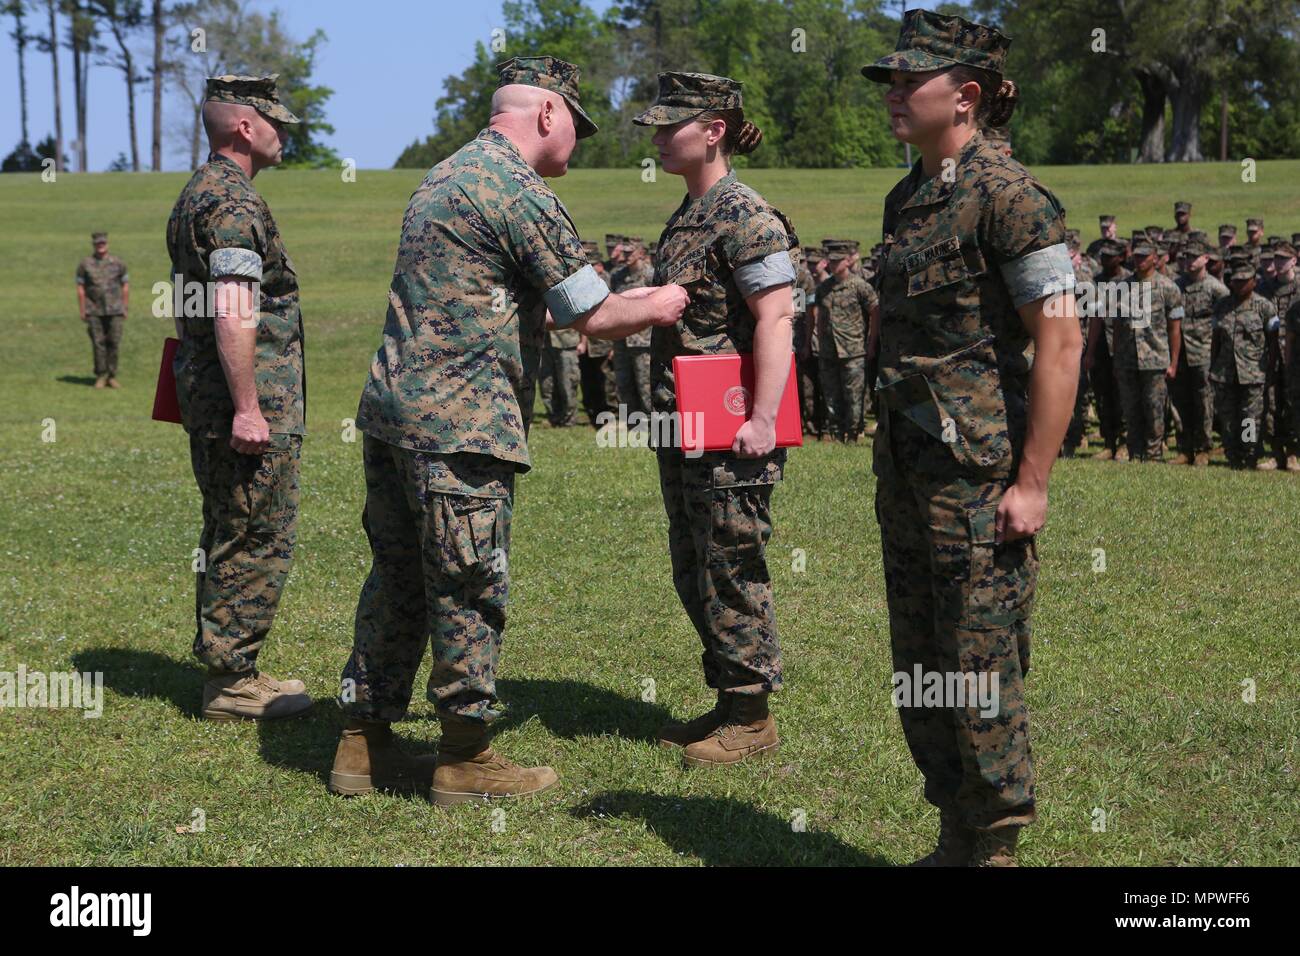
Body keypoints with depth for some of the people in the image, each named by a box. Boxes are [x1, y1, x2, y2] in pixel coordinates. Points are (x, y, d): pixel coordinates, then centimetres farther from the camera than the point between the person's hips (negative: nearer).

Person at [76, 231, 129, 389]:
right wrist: (82, 312, 0)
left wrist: (124, 308, 5)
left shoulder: (118, 263, 6)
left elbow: (125, 286, 10)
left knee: (114, 343, -3)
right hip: (94, 311, 0)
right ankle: (100, 376, 5)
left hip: (114, 310, 0)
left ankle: (112, 376, 5)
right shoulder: (84, 264, 5)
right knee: (98, 344, -2)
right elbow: (80, 289, 5)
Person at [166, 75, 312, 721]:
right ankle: (231, 683, 2)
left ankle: (227, 669, 25)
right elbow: (234, 311, -23)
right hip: (254, 405, -10)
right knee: (258, 541, -4)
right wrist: (248, 408, -24)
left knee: (229, 538, 16)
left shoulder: (196, 195, 18)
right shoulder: (234, 202, -15)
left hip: (205, 401, 11)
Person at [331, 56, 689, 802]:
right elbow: (594, 318, -9)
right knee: (471, 593, 1)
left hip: (390, 406, 9)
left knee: (398, 579, 15)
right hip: (462, 425, -9)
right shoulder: (523, 195, -11)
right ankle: (466, 760, 10)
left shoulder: (444, 177, 18)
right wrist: (653, 308, 12)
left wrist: (618, 304, 26)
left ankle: (365, 744, 21)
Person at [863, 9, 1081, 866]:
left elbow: (1060, 340, -16)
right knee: (920, 666, 14)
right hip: (908, 464, 9)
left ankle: (995, 847, 12)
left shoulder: (1007, 195, -12)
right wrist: (890, 459, 17)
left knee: (982, 668, -2)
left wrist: (1033, 481, -19)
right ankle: (956, 840, 27)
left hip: (979, 471, -9)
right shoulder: (907, 198, 13)